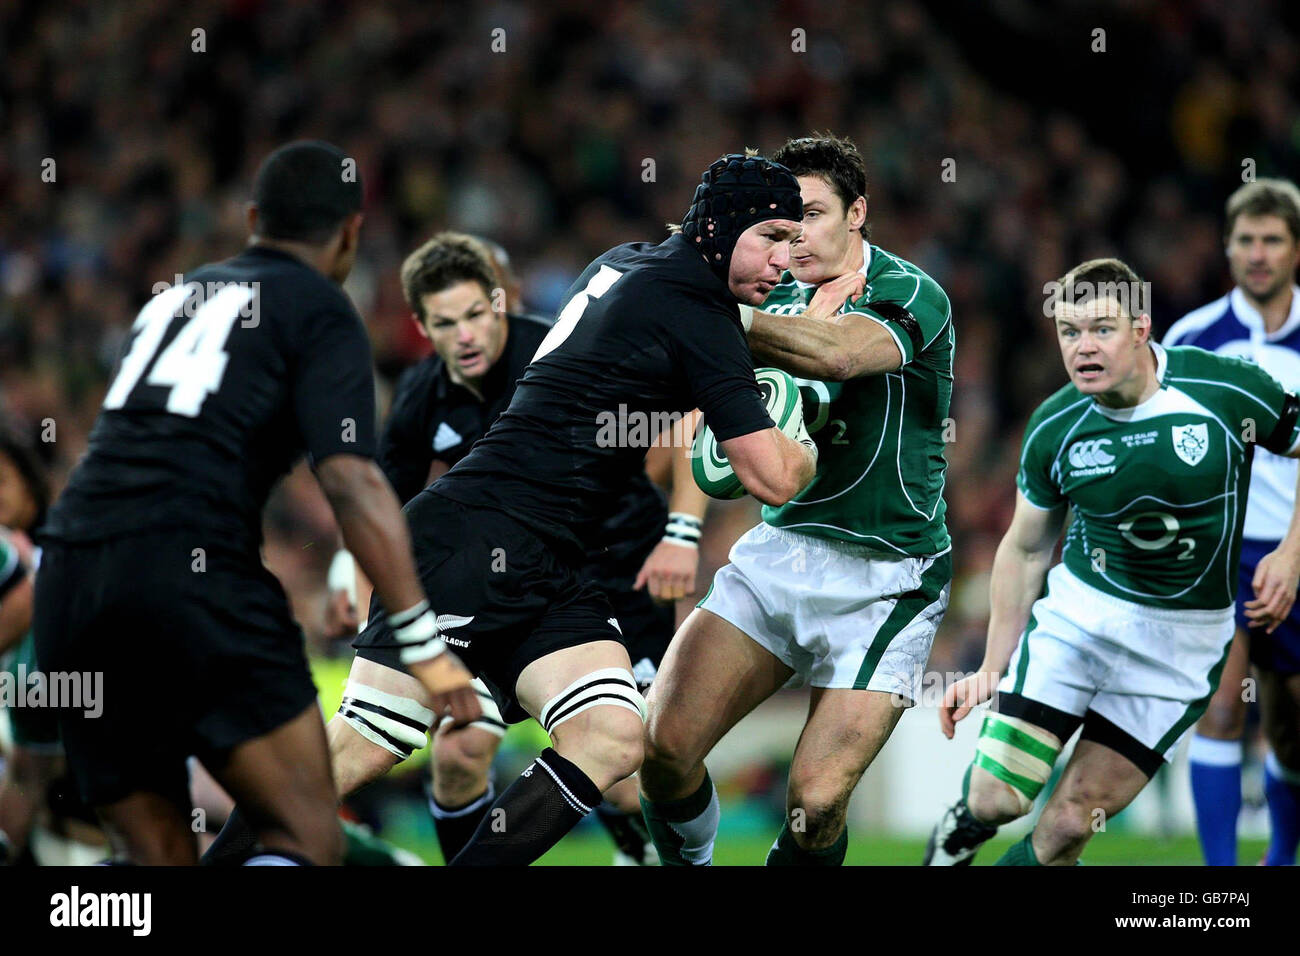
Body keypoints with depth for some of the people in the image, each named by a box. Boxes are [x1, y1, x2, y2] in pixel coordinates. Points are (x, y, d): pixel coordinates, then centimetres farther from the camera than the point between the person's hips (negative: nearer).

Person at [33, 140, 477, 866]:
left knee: (157, 859, 11)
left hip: (68, 580, 7)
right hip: (193, 570, -7)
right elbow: (351, 481, -7)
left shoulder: (172, 298, 28)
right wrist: (426, 644, -8)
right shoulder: (321, 311, 7)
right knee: (308, 838, -7)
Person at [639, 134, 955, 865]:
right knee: (663, 745, -10)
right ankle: (688, 864, 16)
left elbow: (835, 352, -33)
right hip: (778, 552, 5)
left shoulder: (914, 296, -11)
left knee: (815, 806, -14)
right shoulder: (781, 300, 10)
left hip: (884, 579, -5)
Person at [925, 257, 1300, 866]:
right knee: (996, 798, -11)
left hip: (1183, 643, -1)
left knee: (1067, 828, -7)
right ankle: (962, 827, 26)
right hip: (1076, 611, 1)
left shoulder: (1230, 389, -15)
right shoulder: (1053, 429, -6)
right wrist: (991, 669, 9)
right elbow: (1025, 548, 8)